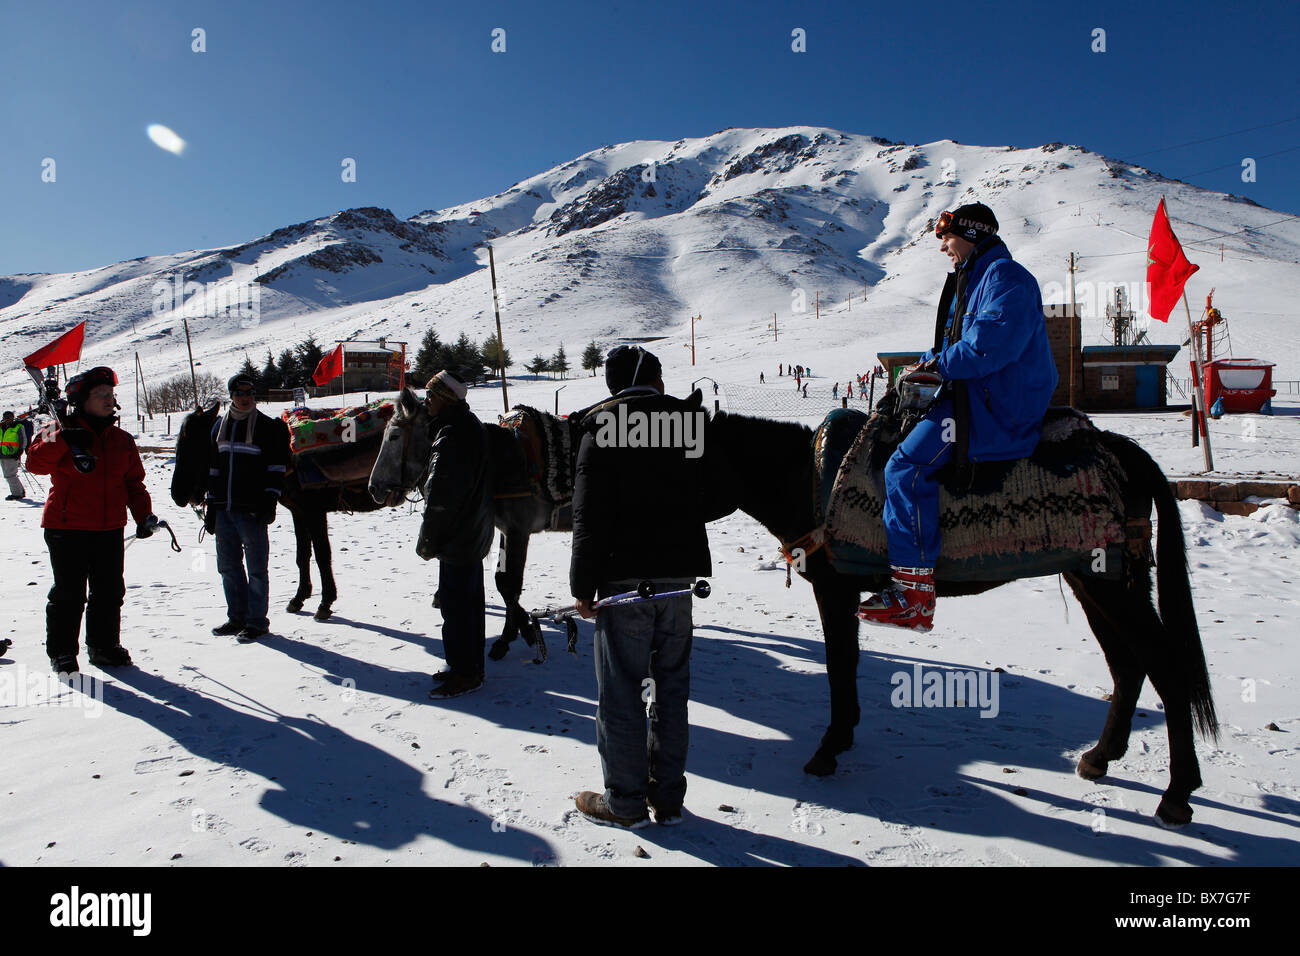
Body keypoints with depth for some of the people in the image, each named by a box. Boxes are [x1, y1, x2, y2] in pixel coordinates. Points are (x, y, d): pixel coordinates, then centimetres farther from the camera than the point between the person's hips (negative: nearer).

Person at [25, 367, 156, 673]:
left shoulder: (122, 440, 11)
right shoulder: (60, 434, -2)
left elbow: (134, 482, 14)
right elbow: (36, 463, -18)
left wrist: (144, 515, 1)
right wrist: (63, 440, -32)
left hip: (110, 531, 4)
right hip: (67, 529, -4)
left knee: (110, 592, 9)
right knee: (68, 593, 2)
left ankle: (104, 646, 23)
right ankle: (61, 652, 16)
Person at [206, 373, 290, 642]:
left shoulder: (269, 427, -3)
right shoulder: (220, 425, 14)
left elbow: (277, 466, -5)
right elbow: (213, 467, 18)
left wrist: (270, 499, -13)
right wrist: (211, 504, 14)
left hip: (252, 509, -6)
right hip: (223, 509, 6)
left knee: (256, 567, -1)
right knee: (228, 566, 12)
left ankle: (257, 621, 7)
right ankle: (236, 617, 24)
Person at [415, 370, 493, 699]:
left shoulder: (451, 437, -22)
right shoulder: (470, 423, 10)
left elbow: (440, 499, -21)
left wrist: (427, 542, -14)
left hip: (456, 538, -11)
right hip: (474, 534, 11)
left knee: (455, 604, -1)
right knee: (470, 601, 18)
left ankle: (464, 673, 9)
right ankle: (471, 667, 30)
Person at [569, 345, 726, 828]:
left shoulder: (603, 426, -6)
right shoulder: (692, 422, 5)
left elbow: (590, 514, -11)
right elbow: (720, 499, 9)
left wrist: (582, 585, -6)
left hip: (624, 579, -4)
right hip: (679, 576, 4)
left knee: (621, 690, 5)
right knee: (671, 685, 14)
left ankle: (625, 800, 14)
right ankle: (668, 797, 22)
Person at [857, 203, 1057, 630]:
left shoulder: (1005, 277, -10)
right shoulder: (972, 279, 24)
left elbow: (989, 345, -25)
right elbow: (956, 346, 27)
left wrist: (940, 366, -14)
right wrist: (930, 363, 7)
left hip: (997, 410, -11)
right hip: (984, 397, 11)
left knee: (907, 464, -23)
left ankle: (913, 591, -23)